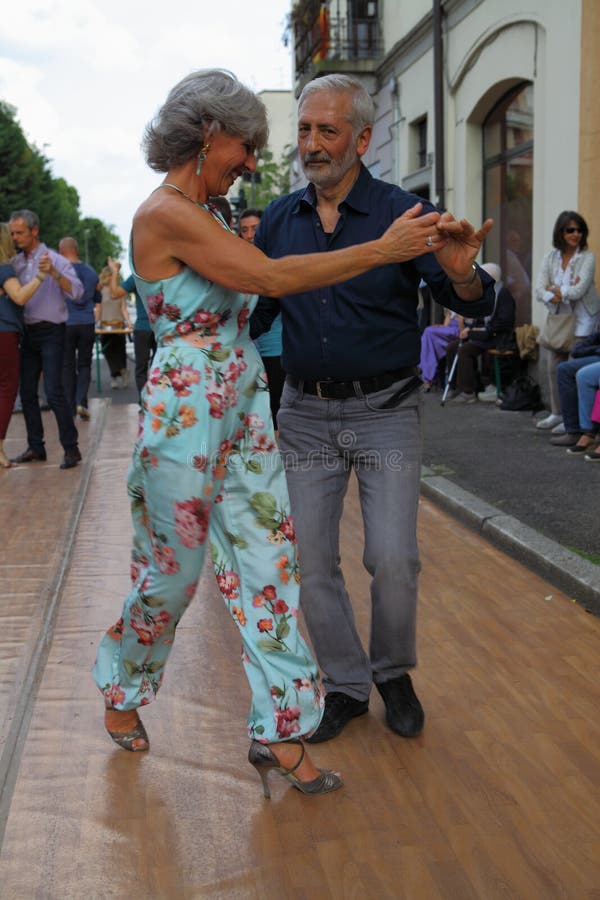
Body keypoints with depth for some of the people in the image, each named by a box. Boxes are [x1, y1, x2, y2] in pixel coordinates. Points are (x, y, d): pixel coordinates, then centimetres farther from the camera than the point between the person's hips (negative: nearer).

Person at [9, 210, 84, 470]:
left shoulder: (55, 260, -6)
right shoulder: (15, 263, 10)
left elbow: (77, 292, -16)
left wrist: (53, 272, -28)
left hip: (50, 332, -6)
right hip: (27, 333, 6)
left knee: (54, 392, -12)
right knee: (27, 393, 6)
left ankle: (71, 448, -5)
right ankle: (35, 448, 15)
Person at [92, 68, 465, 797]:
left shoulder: (201, 216, 13)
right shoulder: (165, 214, -16)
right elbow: (271, 279, -22)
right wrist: (382, 249, -17)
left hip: (244, 414, 9)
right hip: (185, 417, -8)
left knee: (269, 565, 5)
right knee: (170, 573, 8)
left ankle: (278, 731, 14)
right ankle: (121, 692, 36)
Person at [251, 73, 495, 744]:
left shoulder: (402, 213, -7)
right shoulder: (278, 220, 4)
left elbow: (473, 306, -11)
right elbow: (255, 311, 11)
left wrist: (461, 275, -34)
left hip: (385, 410, -3)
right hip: (305, 412, 4)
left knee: (392, 558, -7)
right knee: (310, 559, 5)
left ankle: (394, 674, 21)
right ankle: (346, 684, 24)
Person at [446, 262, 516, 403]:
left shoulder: (503, 294, -12)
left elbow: (504, 322, -20)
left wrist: (482, 329, -20)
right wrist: (469, 328, 0)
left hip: (497, 337, -9)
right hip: (481, 333, 9)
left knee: (465, 349, -26)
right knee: (452, 346, -3)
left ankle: (468, 392, -21)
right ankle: (458, 385, 2)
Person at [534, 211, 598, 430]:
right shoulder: (550, 257, 4)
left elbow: (579, 291, -20)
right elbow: (539, 291, -6)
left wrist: (555, 290, -7)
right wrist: (563, 294, -20)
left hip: (582, 320, -5)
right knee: (554, 367, 8)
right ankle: (556, 413, 21)